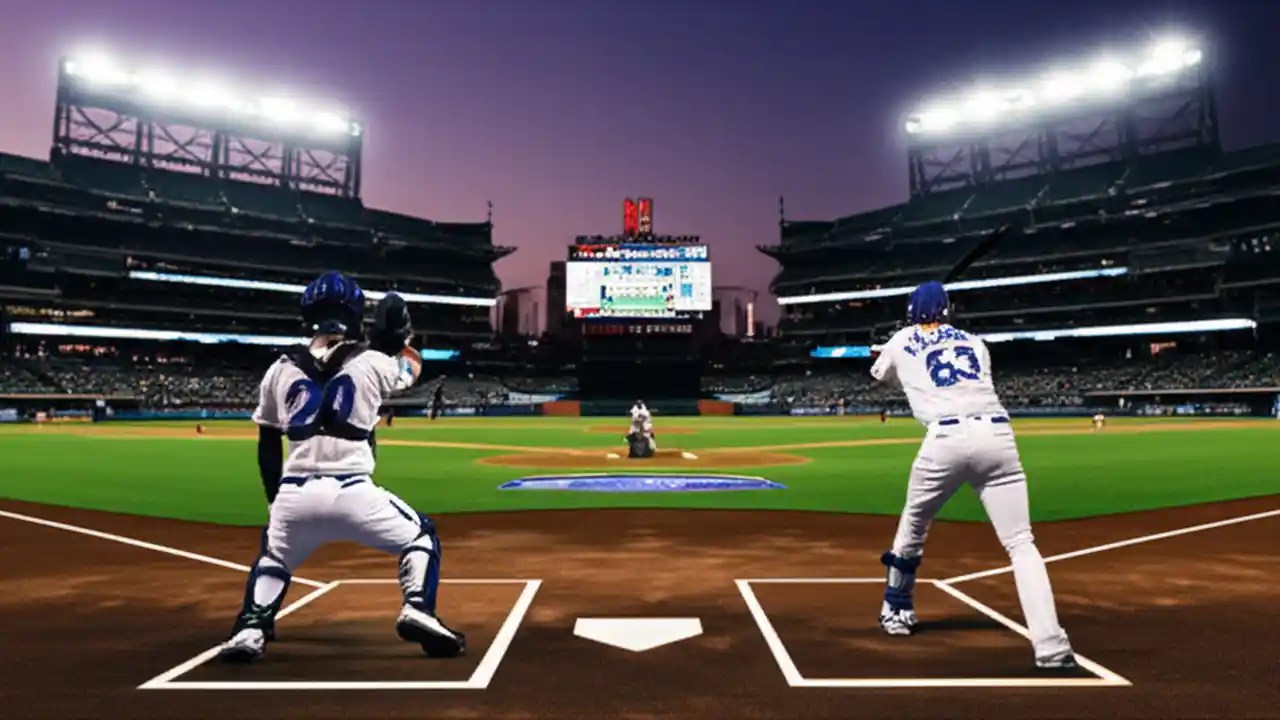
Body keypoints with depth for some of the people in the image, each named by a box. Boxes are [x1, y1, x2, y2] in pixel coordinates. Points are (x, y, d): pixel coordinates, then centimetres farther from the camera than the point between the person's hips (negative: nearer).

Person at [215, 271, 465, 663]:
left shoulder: (280, 370, 11)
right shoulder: (371, 362, 1)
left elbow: (267, 446, 16)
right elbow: (413, 368, 24)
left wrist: (276, 500, 24)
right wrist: (399, 337, 40)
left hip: (294, 494, 4)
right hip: (353, 493, -3)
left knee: (273, 558, 36)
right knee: (421, 536, 20)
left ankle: (249, 632, 20)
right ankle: (418, 612, 2)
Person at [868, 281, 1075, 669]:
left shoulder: (902, 341, 20)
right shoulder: (974, 342, 25)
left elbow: (879, 375, 39)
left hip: (946, 438, -1)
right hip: (998, 436, 2)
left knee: (912, 527, 20)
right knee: (1020, 543, 0)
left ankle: (896, 612, 34)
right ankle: (1051, 646, -14)